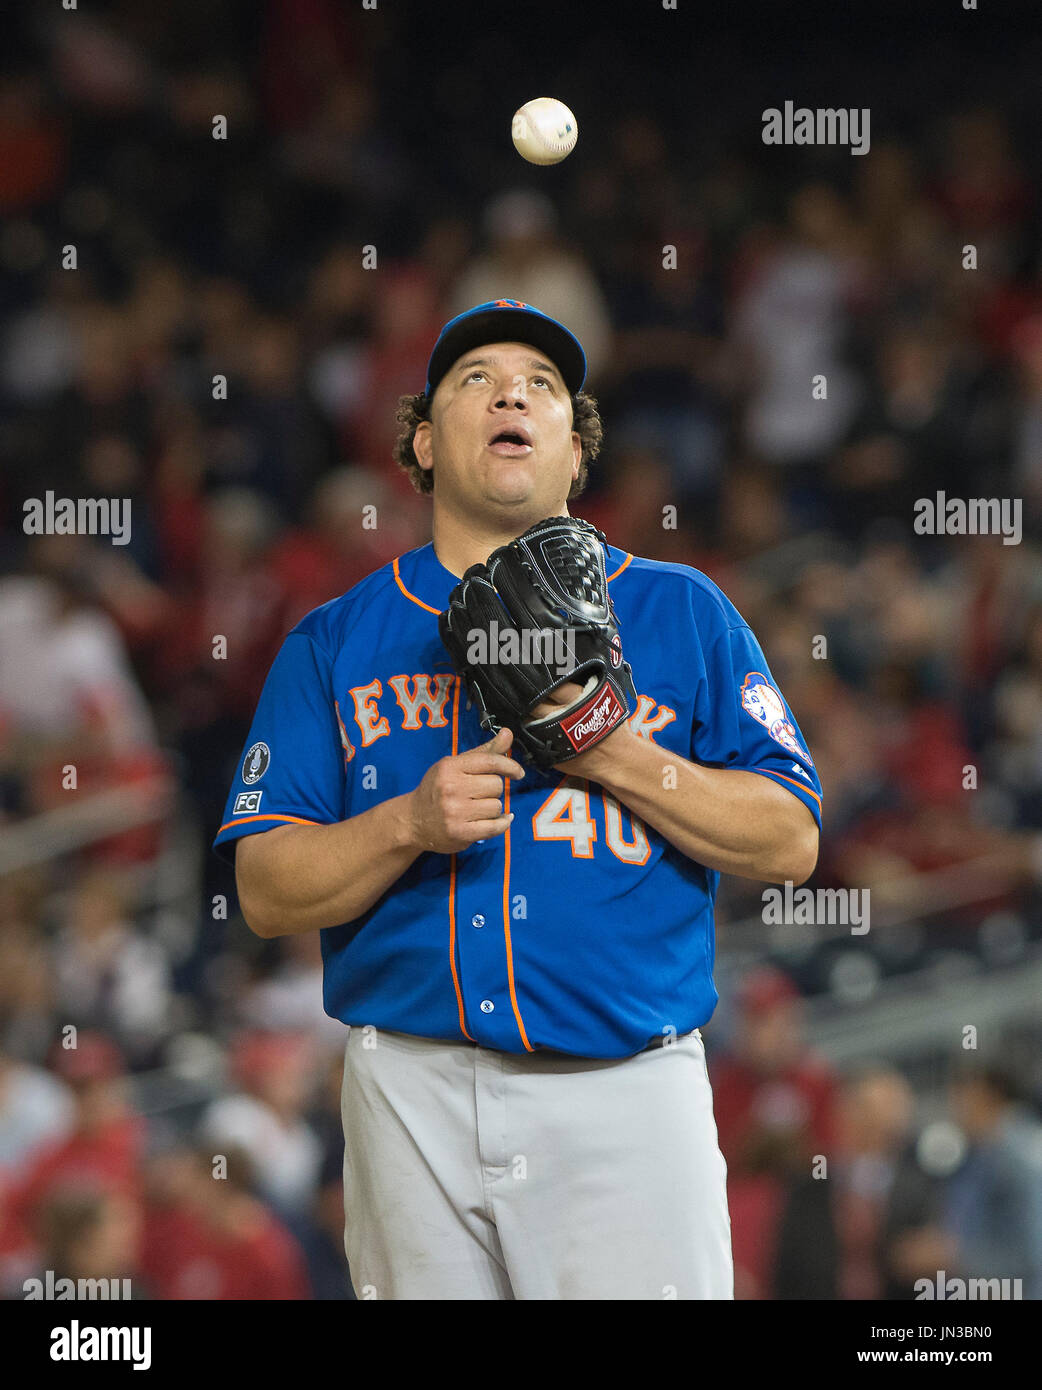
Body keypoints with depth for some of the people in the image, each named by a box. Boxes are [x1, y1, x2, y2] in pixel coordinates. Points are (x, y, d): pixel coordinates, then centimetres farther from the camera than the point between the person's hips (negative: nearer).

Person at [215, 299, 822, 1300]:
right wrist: (412, 823, -12)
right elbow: (267, 894, 6)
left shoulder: (681, 613, 11)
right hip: (412, 1094, 1)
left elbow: (789, 842, 3)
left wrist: (615, 756, -9)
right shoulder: (335, 641, 13)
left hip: (626, 1096, -1)